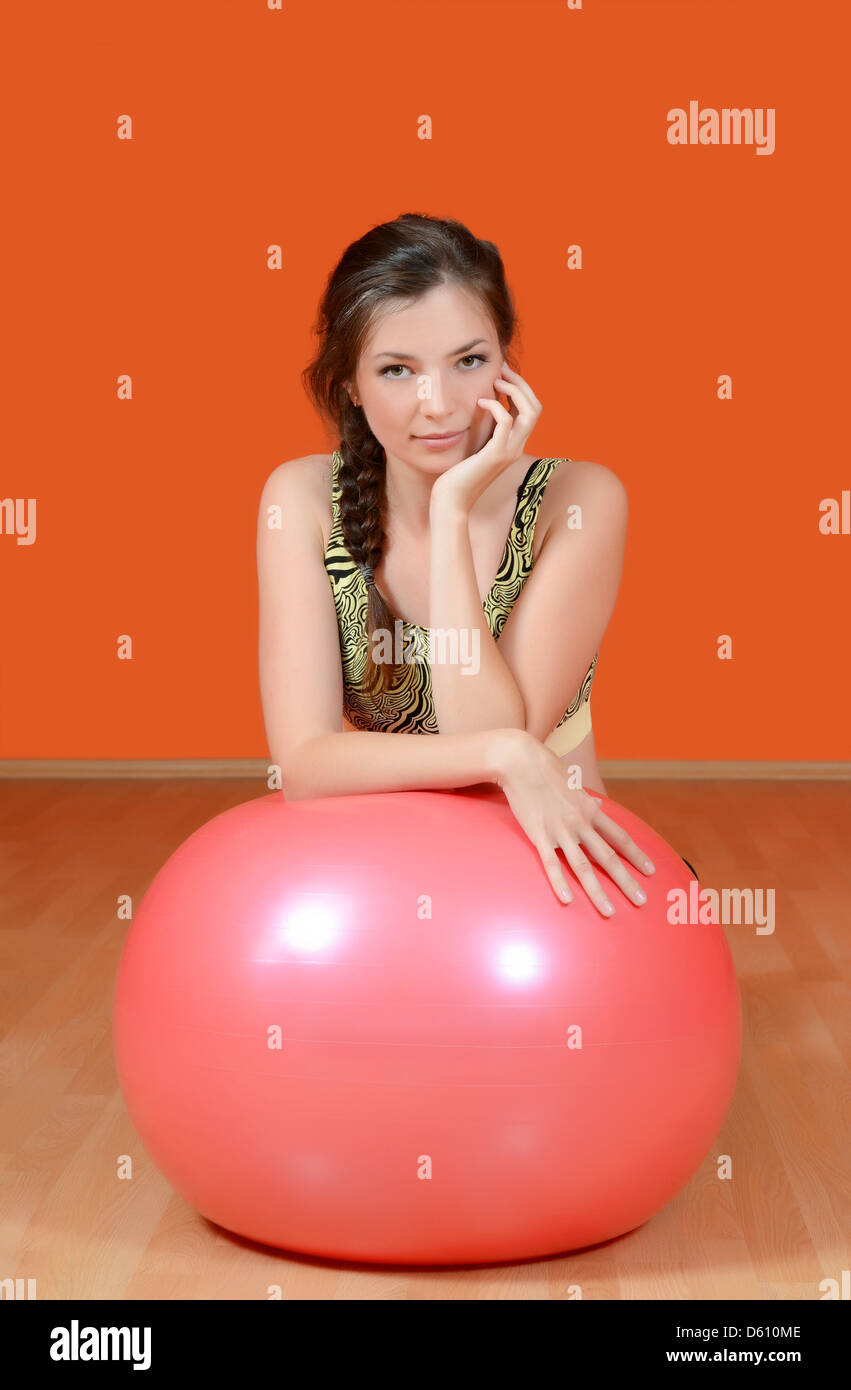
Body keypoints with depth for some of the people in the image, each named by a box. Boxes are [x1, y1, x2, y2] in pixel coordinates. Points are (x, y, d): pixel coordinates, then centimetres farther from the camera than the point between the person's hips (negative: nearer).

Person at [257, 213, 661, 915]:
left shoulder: (580, 501, -13)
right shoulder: (304, 499, -9)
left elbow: (490, 727, -22)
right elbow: (305, 762, -18)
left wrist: (454, 510, -24)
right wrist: (504, 753, -30)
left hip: (554, 860, -1)